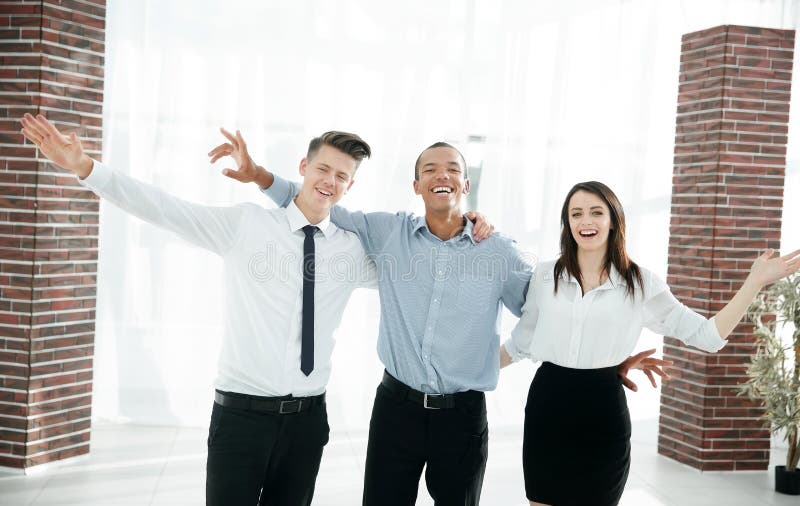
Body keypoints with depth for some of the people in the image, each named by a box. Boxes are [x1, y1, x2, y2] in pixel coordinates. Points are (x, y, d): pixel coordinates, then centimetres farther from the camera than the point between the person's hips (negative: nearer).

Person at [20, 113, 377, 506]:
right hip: (240, 413, -3)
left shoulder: (353, 250, 6)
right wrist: (82, 167, -20)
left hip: (307, 419, 3)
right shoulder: (245, 224, -3)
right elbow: (164, 208, -11)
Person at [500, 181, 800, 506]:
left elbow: (705, 335, -3)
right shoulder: (544, 275, 2)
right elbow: (521, 341, 13)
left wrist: (755, 282, -8)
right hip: (547, 406, 1)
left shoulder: (640, 283, -1)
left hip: (603, 413, -1)